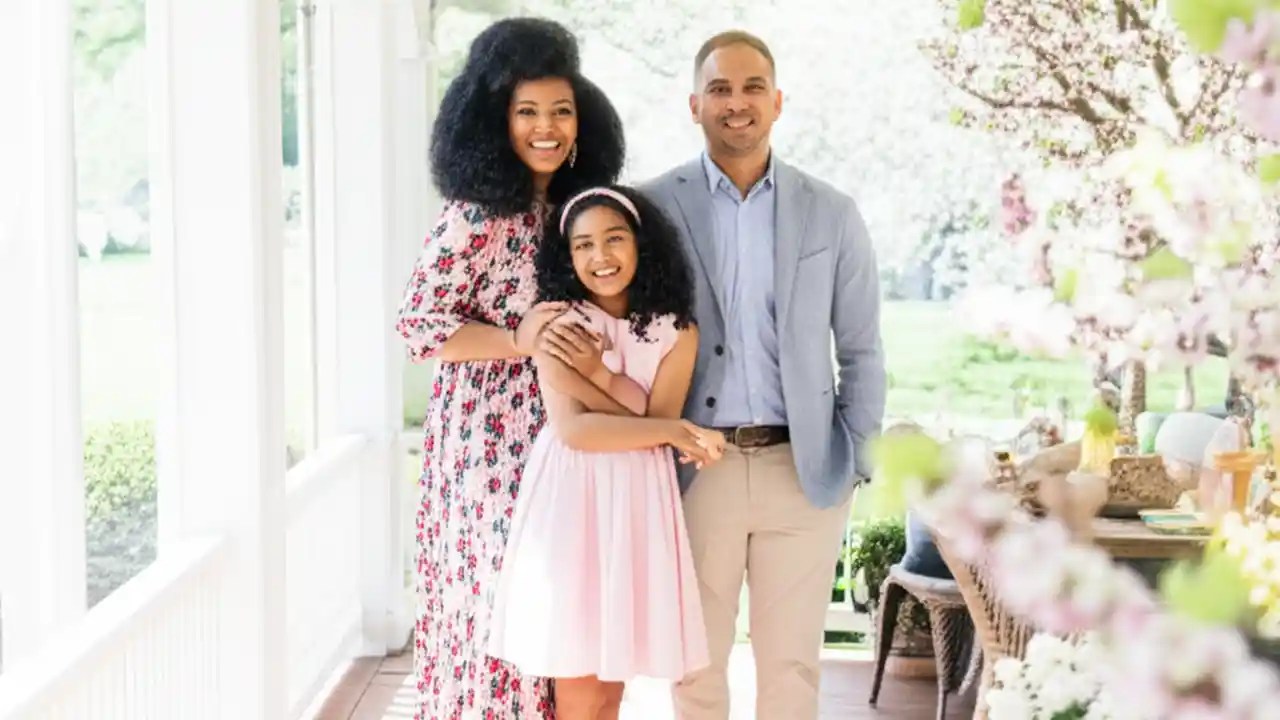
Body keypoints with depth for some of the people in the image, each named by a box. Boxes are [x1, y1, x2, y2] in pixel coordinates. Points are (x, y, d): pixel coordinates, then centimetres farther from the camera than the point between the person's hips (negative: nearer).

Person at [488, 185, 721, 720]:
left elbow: (659, 425, -6)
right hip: (570, 499, -3)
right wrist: (673, 431, -12)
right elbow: (572, 429, -13)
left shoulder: (676, 332, 5)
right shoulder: (556, 323, -2)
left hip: (636, 503, 3)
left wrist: (598, 372, -15)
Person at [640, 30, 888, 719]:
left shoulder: (831, 213, 4)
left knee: (791, 663, 8)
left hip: (803, 470, 1)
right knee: (696, 662, 8)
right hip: (695, 469, -1)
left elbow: (861, 351, 8)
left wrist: (853, 463, 2)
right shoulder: (654, 207, 0)